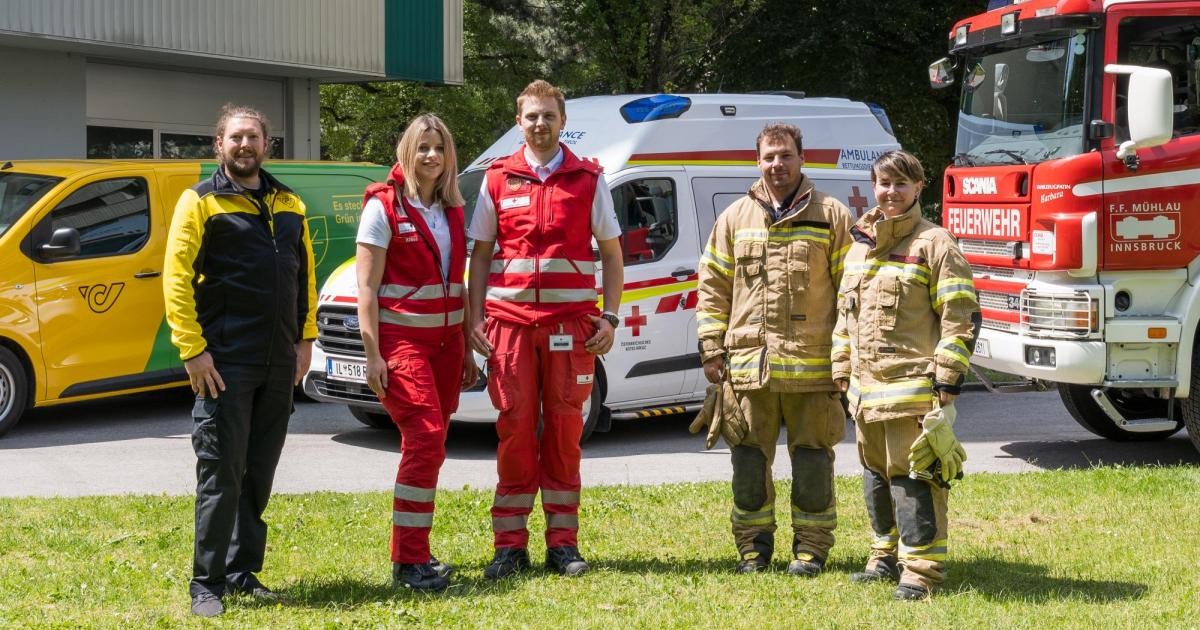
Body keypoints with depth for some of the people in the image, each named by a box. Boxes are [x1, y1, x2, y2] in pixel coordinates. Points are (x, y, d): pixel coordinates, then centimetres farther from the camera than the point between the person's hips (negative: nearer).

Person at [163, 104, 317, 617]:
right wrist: (191, 349, -15)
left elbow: (305, 275, 17)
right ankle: (206, 584, 2)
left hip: (279, 364, 5)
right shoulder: (201, 201, -2)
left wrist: (305, 339, 8)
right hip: (225, 362, -5)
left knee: (259, 474, 10)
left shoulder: (288, 204, 15)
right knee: (221, 474, -5)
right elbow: (176, 278, -8)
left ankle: (242, 573, 19)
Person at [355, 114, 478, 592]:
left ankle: (414, 551, 17)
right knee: (426, 440, -16)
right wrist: (372, 353, -14)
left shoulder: (451, 211, 13)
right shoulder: (384, 206, -6)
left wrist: (467, 348, 16)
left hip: (445, 340, 7)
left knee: (428, 446, 8)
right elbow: (366, 287, -8)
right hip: (400, 339, -6)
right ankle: (409, 559, -13)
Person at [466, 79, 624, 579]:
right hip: (510, 319, 0)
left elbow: (611, 254, 9)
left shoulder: (588, 180, 6)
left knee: (564, 430, 3)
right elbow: (481, 254, 11)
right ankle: (510, 544, 7)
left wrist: (609, 318, -1)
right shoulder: (498, 180, 8)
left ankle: (563, 542, 11)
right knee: (515, 429, 0)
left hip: (570, 323, 0)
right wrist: (474, 319, 2)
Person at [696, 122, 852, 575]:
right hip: (748, 363, 2)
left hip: (813, 364, -2)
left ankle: (811, 547, 16)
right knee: (749, 459, 7)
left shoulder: (832, 217, 4)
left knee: (813, 459, 4)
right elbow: (713, 287, 11)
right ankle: (754, 544, 20)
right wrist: (712, 350, 4)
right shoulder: (734, 219, 10)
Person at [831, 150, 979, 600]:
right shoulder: (860, 246, 16)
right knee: (876, 476, 16)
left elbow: (961, 317, -10)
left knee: (913, 478, -8)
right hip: (867, 389, 7)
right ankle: (887, 557, 29)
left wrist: (946, 381, -15)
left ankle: (923, 569, -2)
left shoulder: (934, 245, -6)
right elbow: (845, 314, 23)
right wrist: (842, 372, 18)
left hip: (912, 387, -7)